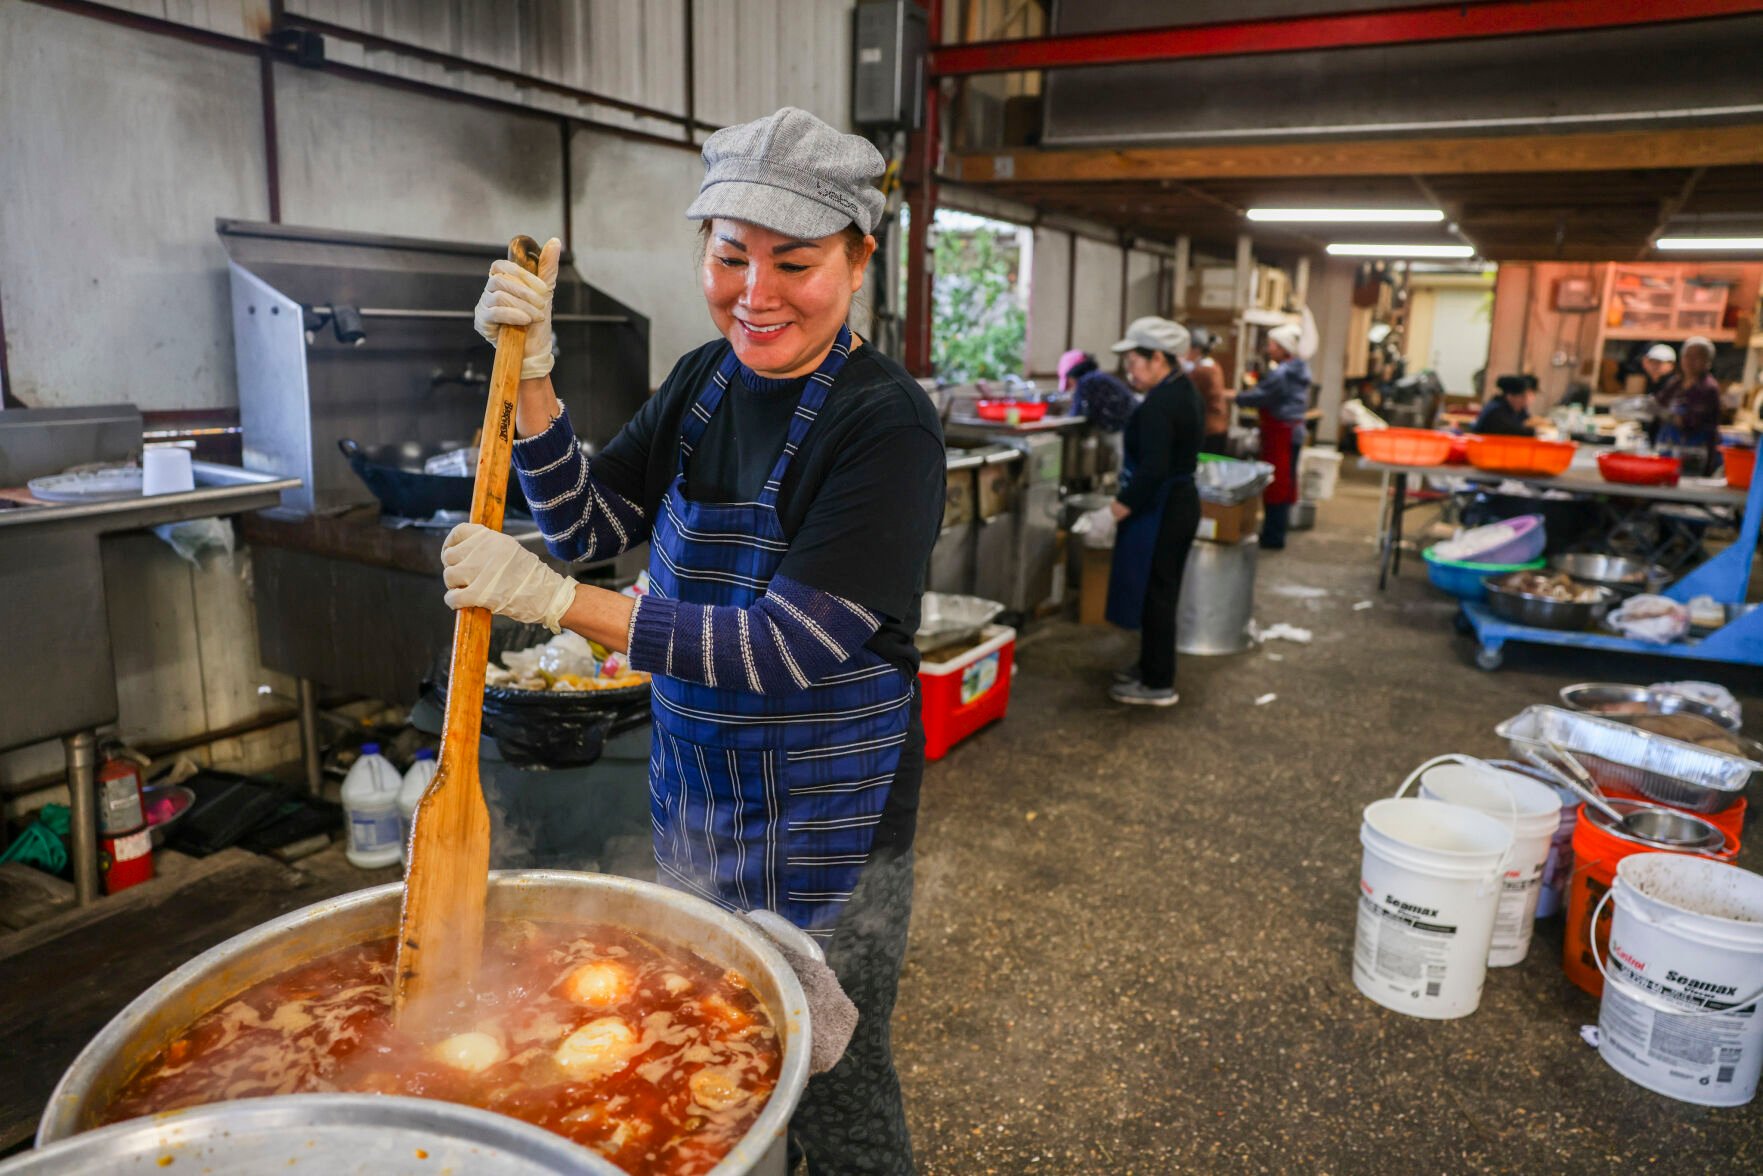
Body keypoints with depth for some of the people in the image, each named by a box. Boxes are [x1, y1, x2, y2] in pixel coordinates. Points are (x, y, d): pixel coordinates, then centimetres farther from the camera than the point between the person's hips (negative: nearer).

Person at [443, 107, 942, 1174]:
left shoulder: (886, 424, -21)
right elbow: (590, 527, 5)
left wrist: (555, 601, -26)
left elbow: (784, 646, -25)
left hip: (823, 829, -6)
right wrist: (530, 378, -9)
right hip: (693, 803, 7)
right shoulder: (705, 380, 2)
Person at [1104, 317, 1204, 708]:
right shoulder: (1187, 391, 10)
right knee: (1161, 592, 19)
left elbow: (1153, 470, -28)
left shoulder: (1158, 405, -22)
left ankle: (1158, 684, 10)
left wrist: (1115, 512, -25)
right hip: (1183, 500, 10)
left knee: (1153, 594, 0)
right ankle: (1151, 665, 33)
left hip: (1158, 510, -10)